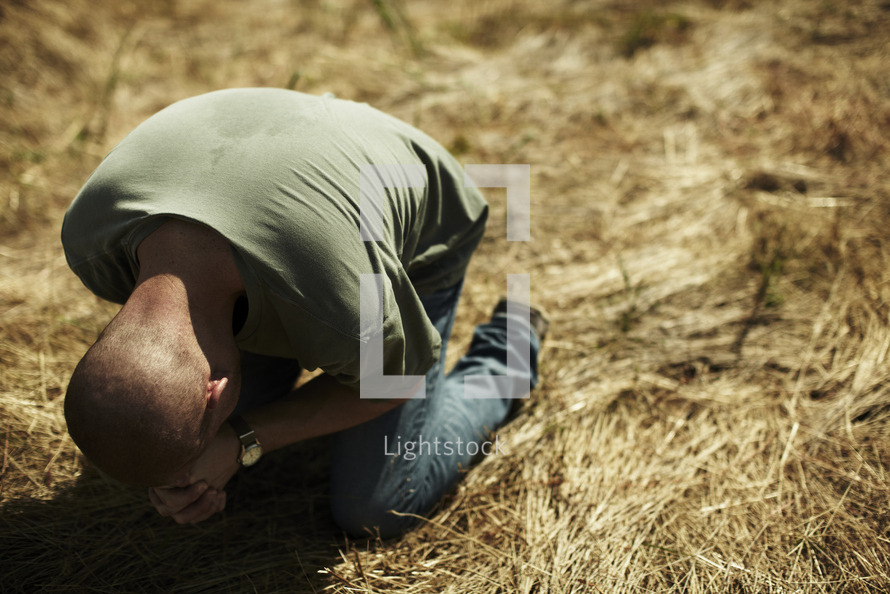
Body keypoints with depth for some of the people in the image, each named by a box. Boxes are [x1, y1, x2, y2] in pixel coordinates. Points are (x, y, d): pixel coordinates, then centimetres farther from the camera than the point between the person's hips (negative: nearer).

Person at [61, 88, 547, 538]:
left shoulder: (348, 314, -47)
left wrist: (243, 443, -27)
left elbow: (395, 380, -20)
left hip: (415, 248, -4)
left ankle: (504, 359, 19)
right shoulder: (90, 234, -32)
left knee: (369, 512, -2)